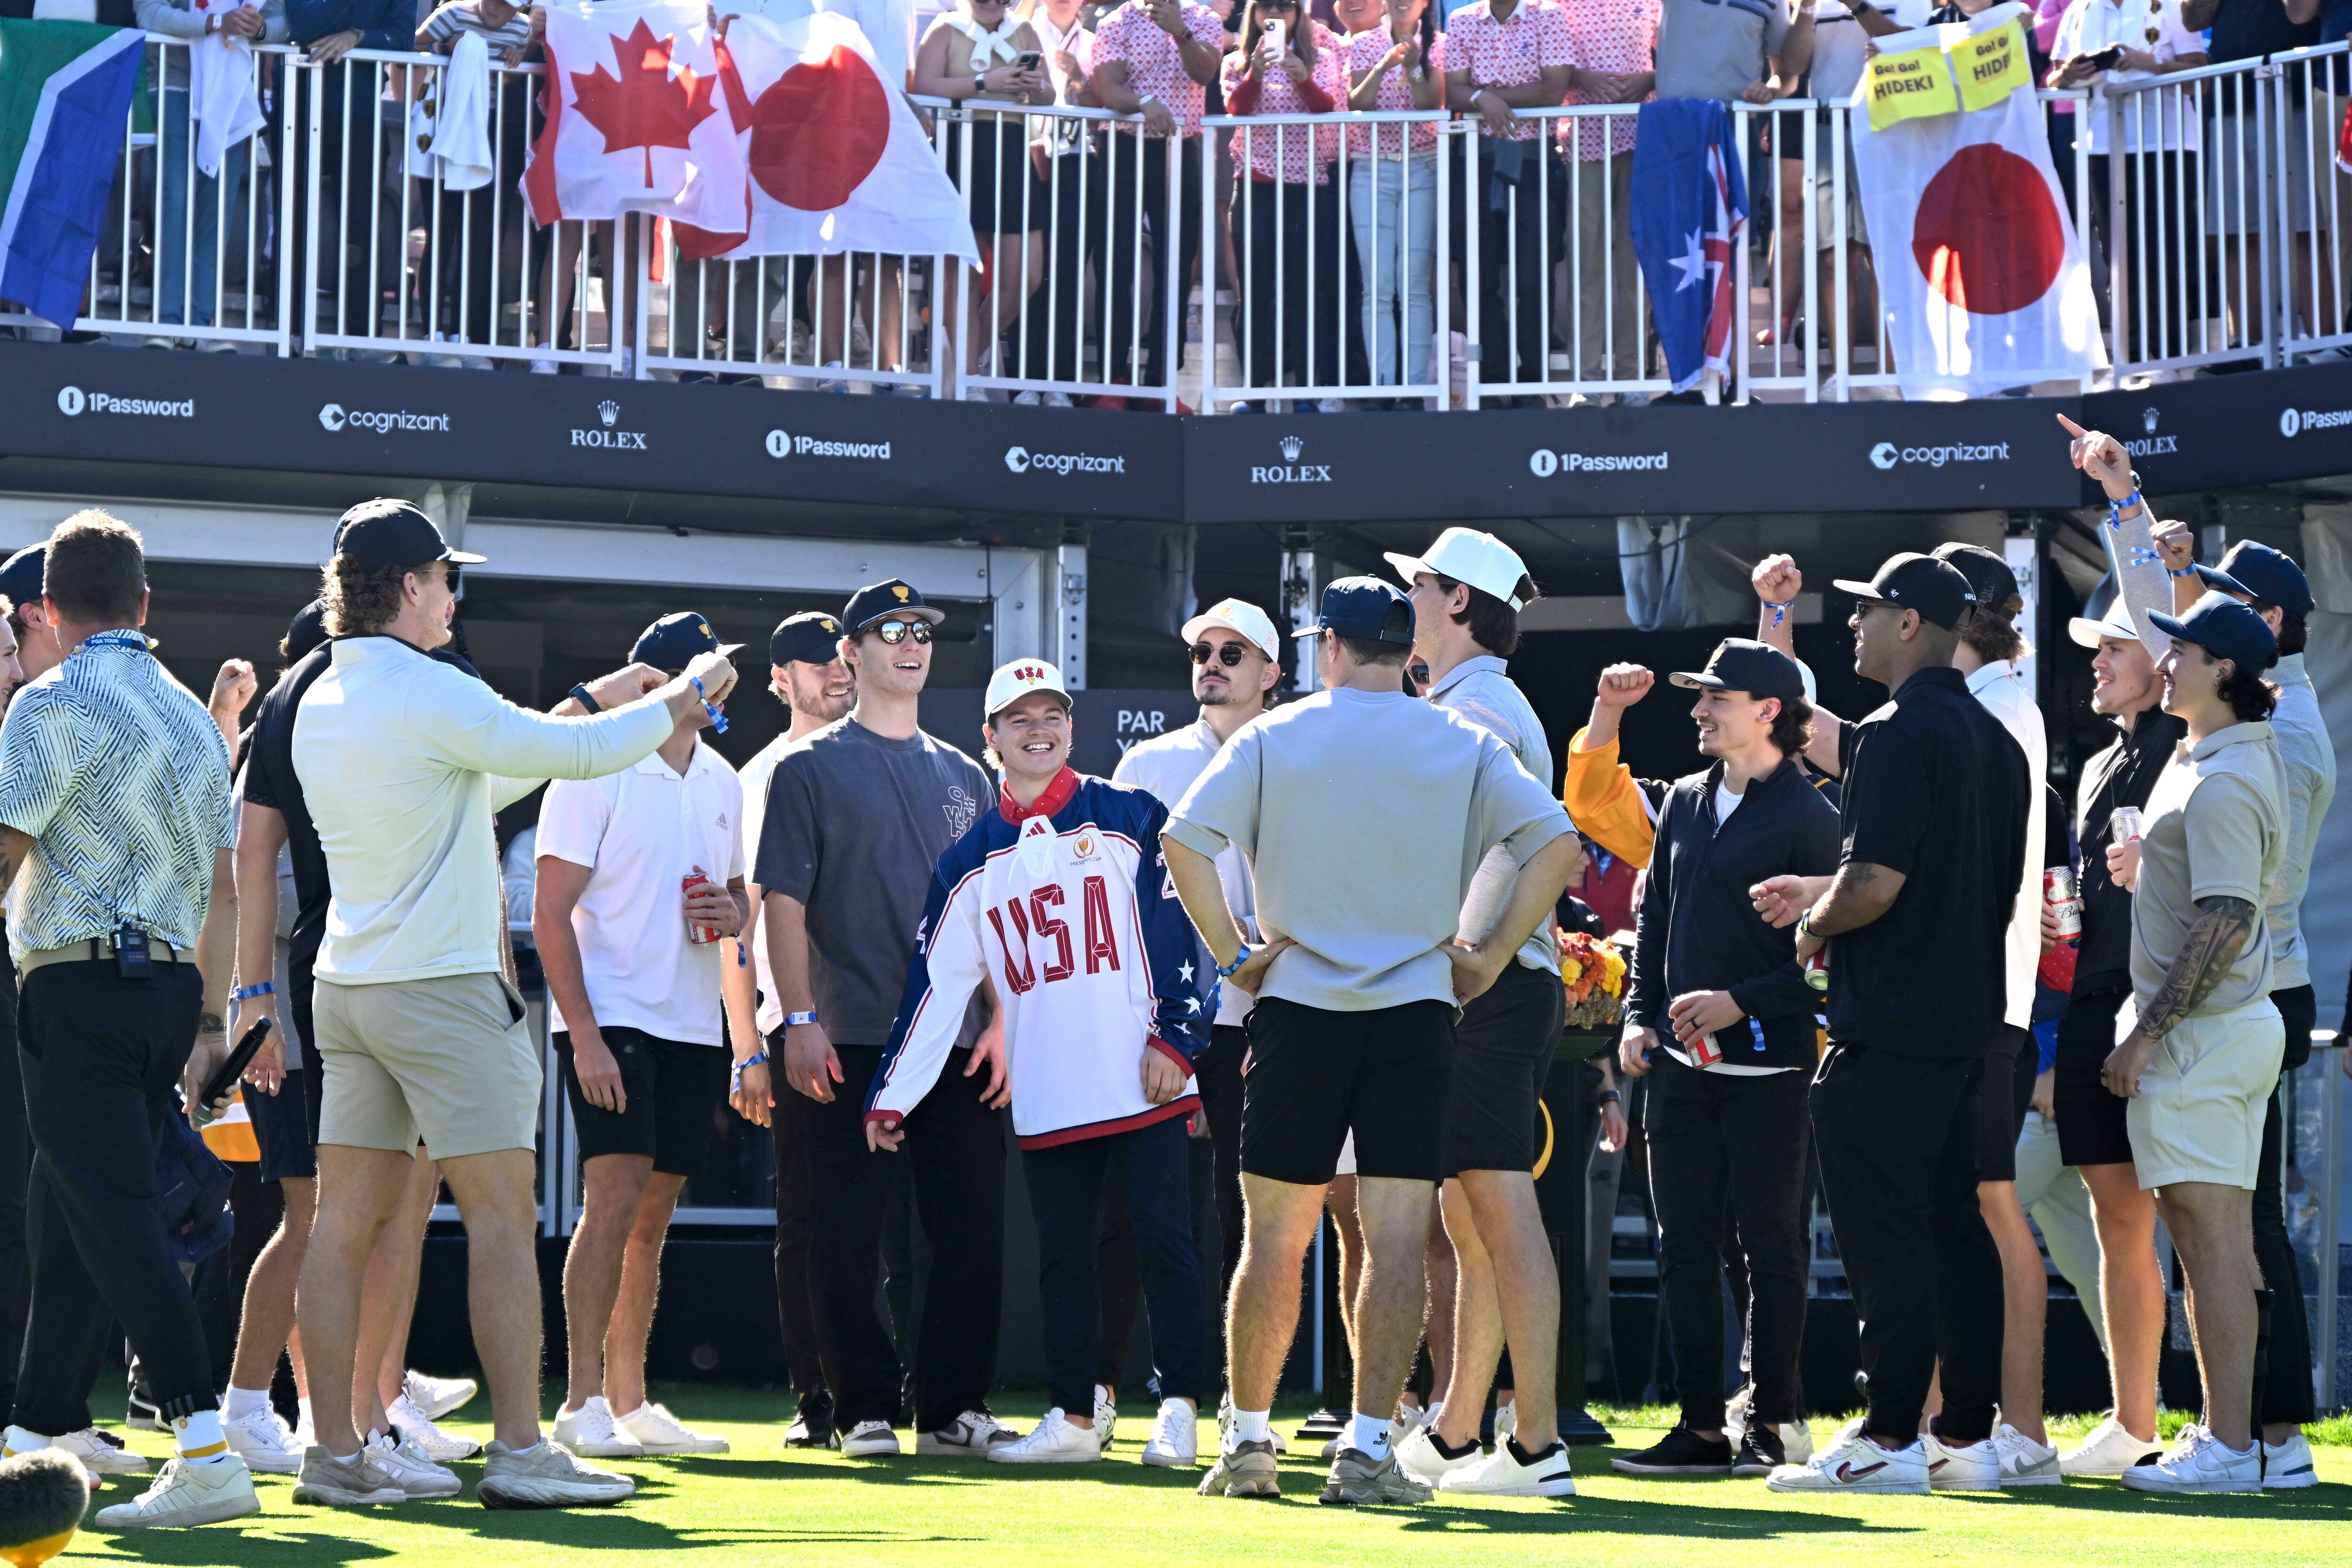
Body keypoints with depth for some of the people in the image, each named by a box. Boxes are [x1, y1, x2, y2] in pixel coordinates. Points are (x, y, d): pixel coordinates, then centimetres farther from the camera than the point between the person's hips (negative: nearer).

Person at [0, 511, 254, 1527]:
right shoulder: (194, 715, 15)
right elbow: (222, 886, 16)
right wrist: (209, 1021, 19)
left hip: (82, 979, -7)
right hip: (171, 981, 7)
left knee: (114, 1217, -11)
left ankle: (206, 1449, -22)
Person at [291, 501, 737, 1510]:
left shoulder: (320, 706, 12)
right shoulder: (427, 693, -14)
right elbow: (579, 755, -12)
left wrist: (594, 704, 25)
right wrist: (689, 692, 4)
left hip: (348, 990, 8)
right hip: (442, 987, -8)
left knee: (347, 1217, 6)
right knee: (503, 1216, -3)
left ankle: (335, 1454, 5)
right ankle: (520, 1453, -4)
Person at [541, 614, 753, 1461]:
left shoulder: (722, 782, 14)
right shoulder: (596, 771, -7)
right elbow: (551, 914, -10)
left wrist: (731, 911, -1)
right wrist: (584, 1034, -18)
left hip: (695, 1026, 7)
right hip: (611, 1018, -7)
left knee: (653, 1215, 9)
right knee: (615, 1197, -15)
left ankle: (629, 1400, 15)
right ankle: (582, 1406, -13)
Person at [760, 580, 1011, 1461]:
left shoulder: (962, 776, 18)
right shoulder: (812, 768, 4)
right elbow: (784, 899, -3)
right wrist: (800, 1020, -12)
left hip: (960, 1046, 4)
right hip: (853, 1041, -4)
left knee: (972, 1226, 1)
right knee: (849, 1232, -3)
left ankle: (953, 1409, 8)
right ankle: (864, 1411, 5)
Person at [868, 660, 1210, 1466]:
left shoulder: (1130, 819, 3)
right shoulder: (971, 861, 12)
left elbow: (1180, 927, 0)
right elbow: (936, 984, 12)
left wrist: (1175, 1036, -9)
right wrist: (891, 1094, 8)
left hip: (1144, 1084, -3)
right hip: (1046, 1100, 4)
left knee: (1165, 1242, -4)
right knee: (1062, 1256, 7)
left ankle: (1179, 1410, 1)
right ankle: (1073, 1417, 15)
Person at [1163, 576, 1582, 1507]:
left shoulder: (1274, 738, 2)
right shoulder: (1464, 746, 4)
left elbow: (1184, 839, -7)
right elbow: (1556, 843, -4)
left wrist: (1231, 954, -1)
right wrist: (1490, 957, 1)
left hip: (1297, 1009, 0)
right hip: (1417, 1011, 0)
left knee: (1275, 1237, 7)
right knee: (1397, 1236, -1)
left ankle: (1248, 1442, 13)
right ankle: (1368, 1448, -6)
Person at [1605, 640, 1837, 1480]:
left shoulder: (1807, 814, -6)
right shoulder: (1686, 802, 15)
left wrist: (1742, 1001, -18)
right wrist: (1640, 1016, 8)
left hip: (1768, 1064, -6)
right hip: (1682, 1064, 7)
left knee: (1770, 1246, -1)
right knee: (1684, 1245, 6)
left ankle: (1771, 1426, 6)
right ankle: (1701, 1426, 11)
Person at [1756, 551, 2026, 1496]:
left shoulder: (1898, 733, -14)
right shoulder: (1994, 739, 15)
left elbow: (1876, 881, -23)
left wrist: (1815, 927, -3)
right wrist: (1824, 896, 24)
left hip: (1889, 1022, -9)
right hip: (1965, 1019, 9)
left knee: (1883, 1229, -6)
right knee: (1953, 1222, 11)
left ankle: (1888, 1440, -7)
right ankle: (1968, 1436, 13)